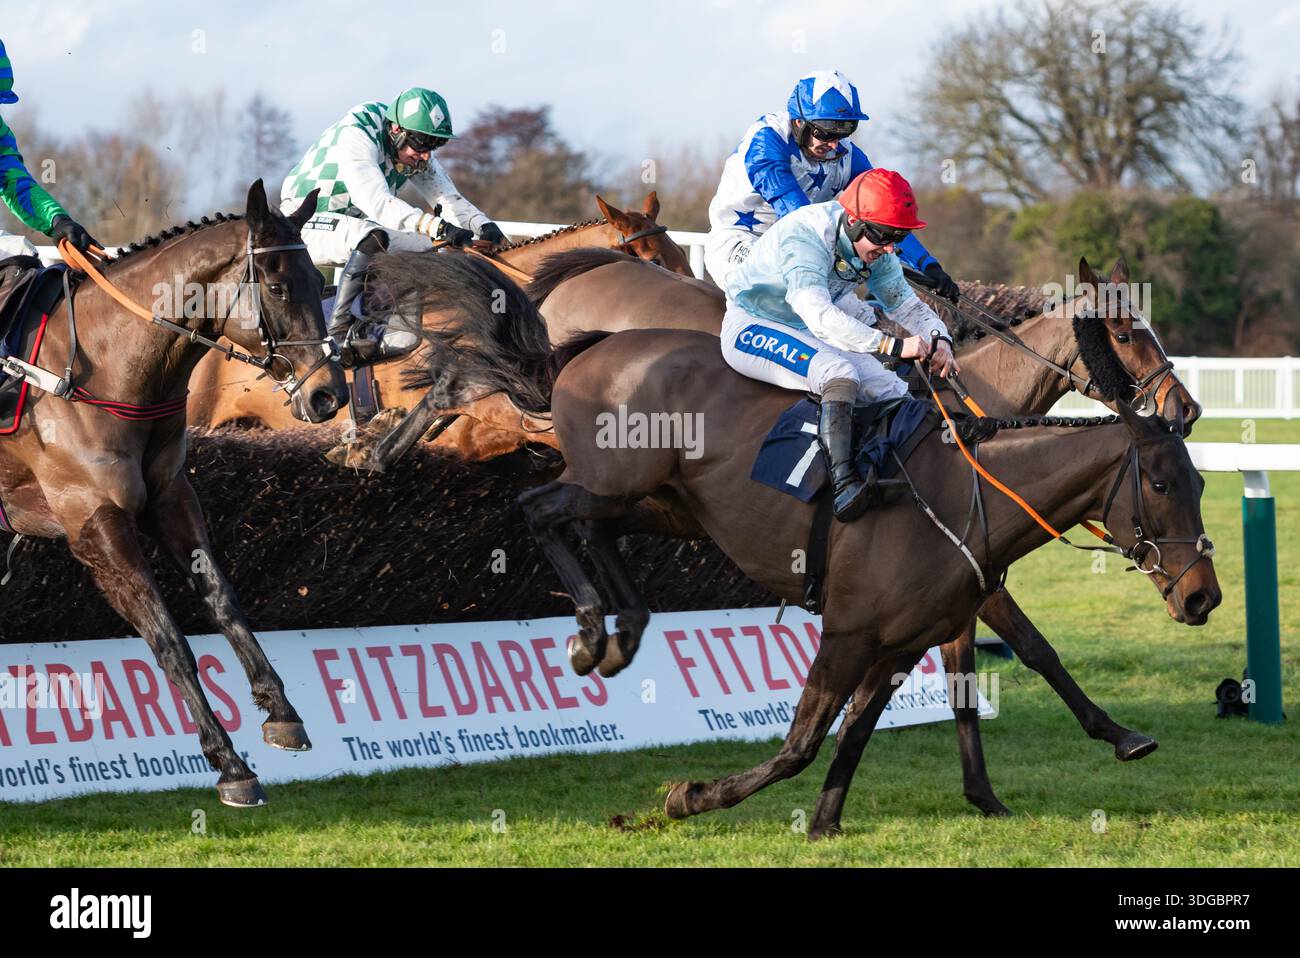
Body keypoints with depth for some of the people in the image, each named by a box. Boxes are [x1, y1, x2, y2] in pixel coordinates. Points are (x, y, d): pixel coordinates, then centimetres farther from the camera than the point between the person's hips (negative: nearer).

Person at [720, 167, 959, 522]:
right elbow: (819, 315, -44)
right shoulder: (803, 237, -32)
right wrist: (893, 346, -50)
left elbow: (907, 303, 3)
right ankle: (843, 482, -43)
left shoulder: (876, 250, -6)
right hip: (751, 328, -8)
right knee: (840, 372, -33)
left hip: (810, 334, 8)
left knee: (894, 392, -7)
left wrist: (939, 339, -19)